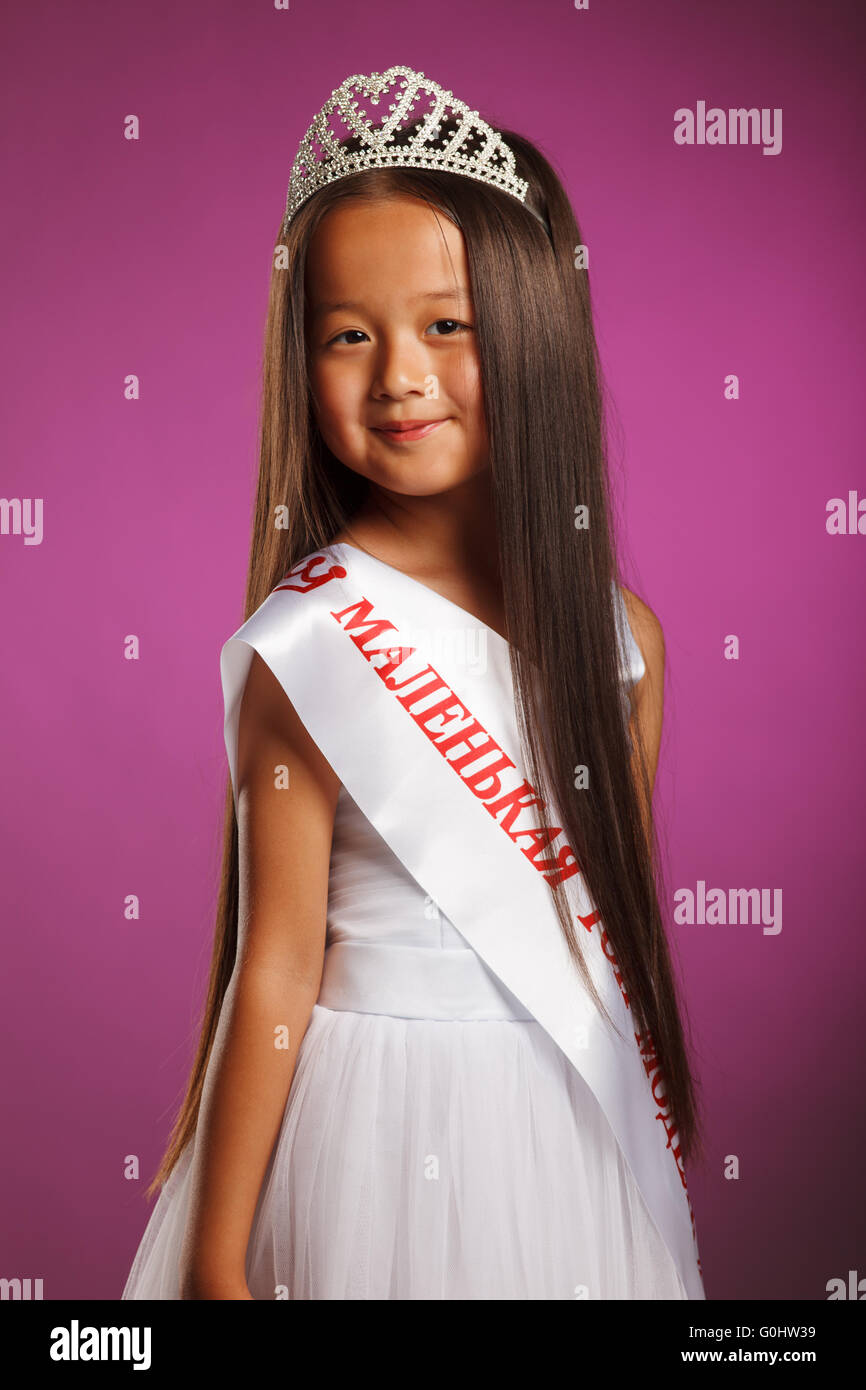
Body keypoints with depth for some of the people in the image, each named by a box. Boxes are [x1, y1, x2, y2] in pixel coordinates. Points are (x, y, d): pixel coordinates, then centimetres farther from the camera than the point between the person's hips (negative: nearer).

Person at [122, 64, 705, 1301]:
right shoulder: (309, 651, -17)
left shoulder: (620, 631, -4)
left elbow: (632, 915, 6)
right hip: (380, 1123, -4)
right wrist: (219, 1261, -6)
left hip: (589, 1117, 4)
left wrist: (668, 1138, 14)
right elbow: (277, 970, -13)